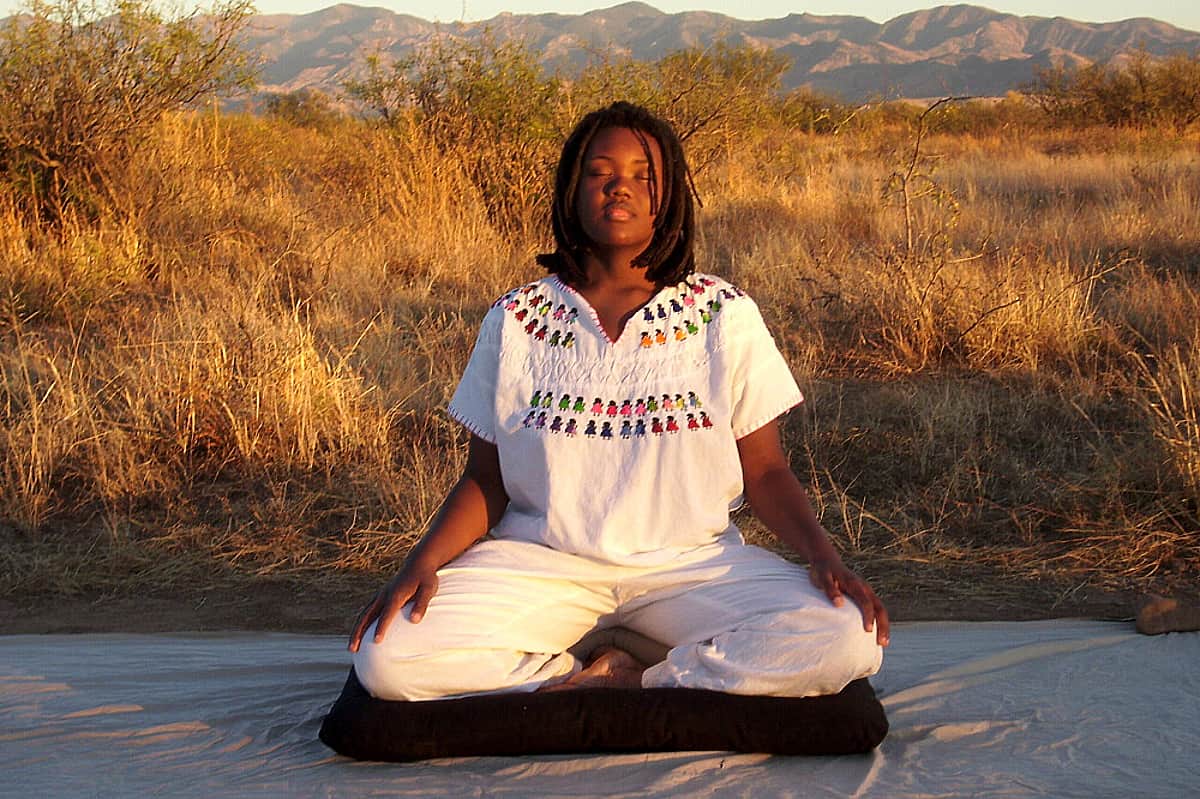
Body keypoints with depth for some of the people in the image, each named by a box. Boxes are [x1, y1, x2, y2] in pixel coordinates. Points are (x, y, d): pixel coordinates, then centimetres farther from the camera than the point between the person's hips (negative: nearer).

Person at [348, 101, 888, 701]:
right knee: (385, 660, -26)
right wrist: (421, 564, -11)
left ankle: (630, 683, -13)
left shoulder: (726, 316, 1)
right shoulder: (515, 321, 3)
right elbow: (485, 480, 7)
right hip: (541, 561, 1)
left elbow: (765, 472, 4)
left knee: (849, 644, -27)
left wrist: (824, 557, -14)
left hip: (690, 561, 0)